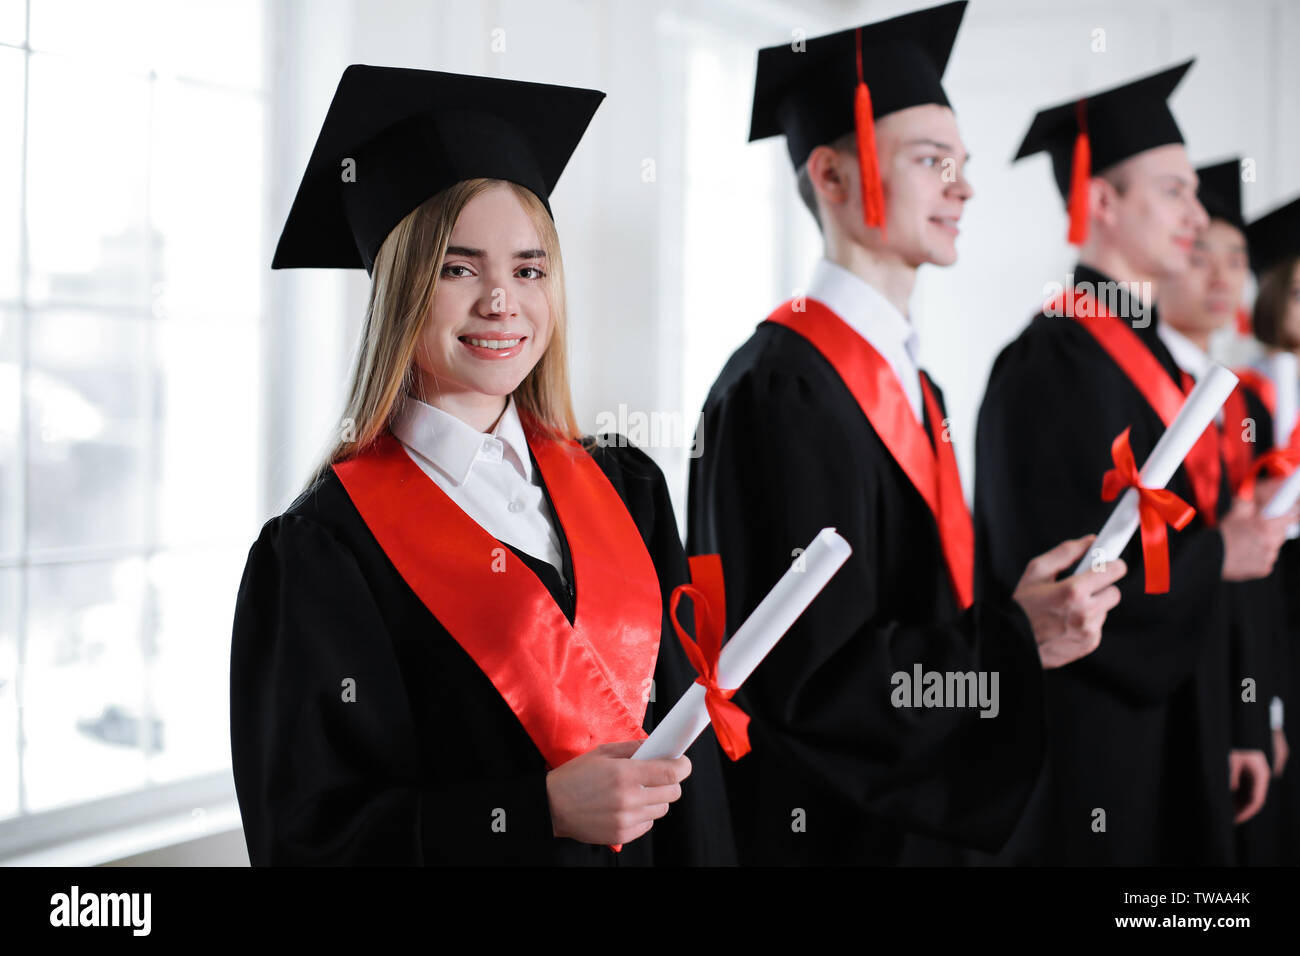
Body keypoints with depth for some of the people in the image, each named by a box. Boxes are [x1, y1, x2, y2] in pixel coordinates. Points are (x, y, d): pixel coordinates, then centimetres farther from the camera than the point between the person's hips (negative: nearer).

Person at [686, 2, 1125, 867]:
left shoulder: (910, 385, 11)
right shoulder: (780, 389, -18)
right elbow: (797, 672, -22)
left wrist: (1029, 623, 1)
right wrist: (1015, 643, -21)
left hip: (920, 814, 9)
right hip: (821, 827, -9)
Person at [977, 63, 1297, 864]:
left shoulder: (1155, 356, 13)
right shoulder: (1050, 366, -17)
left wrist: (1226, 732, 15)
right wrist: (1214, 556, -13)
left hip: (1178, 718, 9)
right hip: (1088, 740, -9)